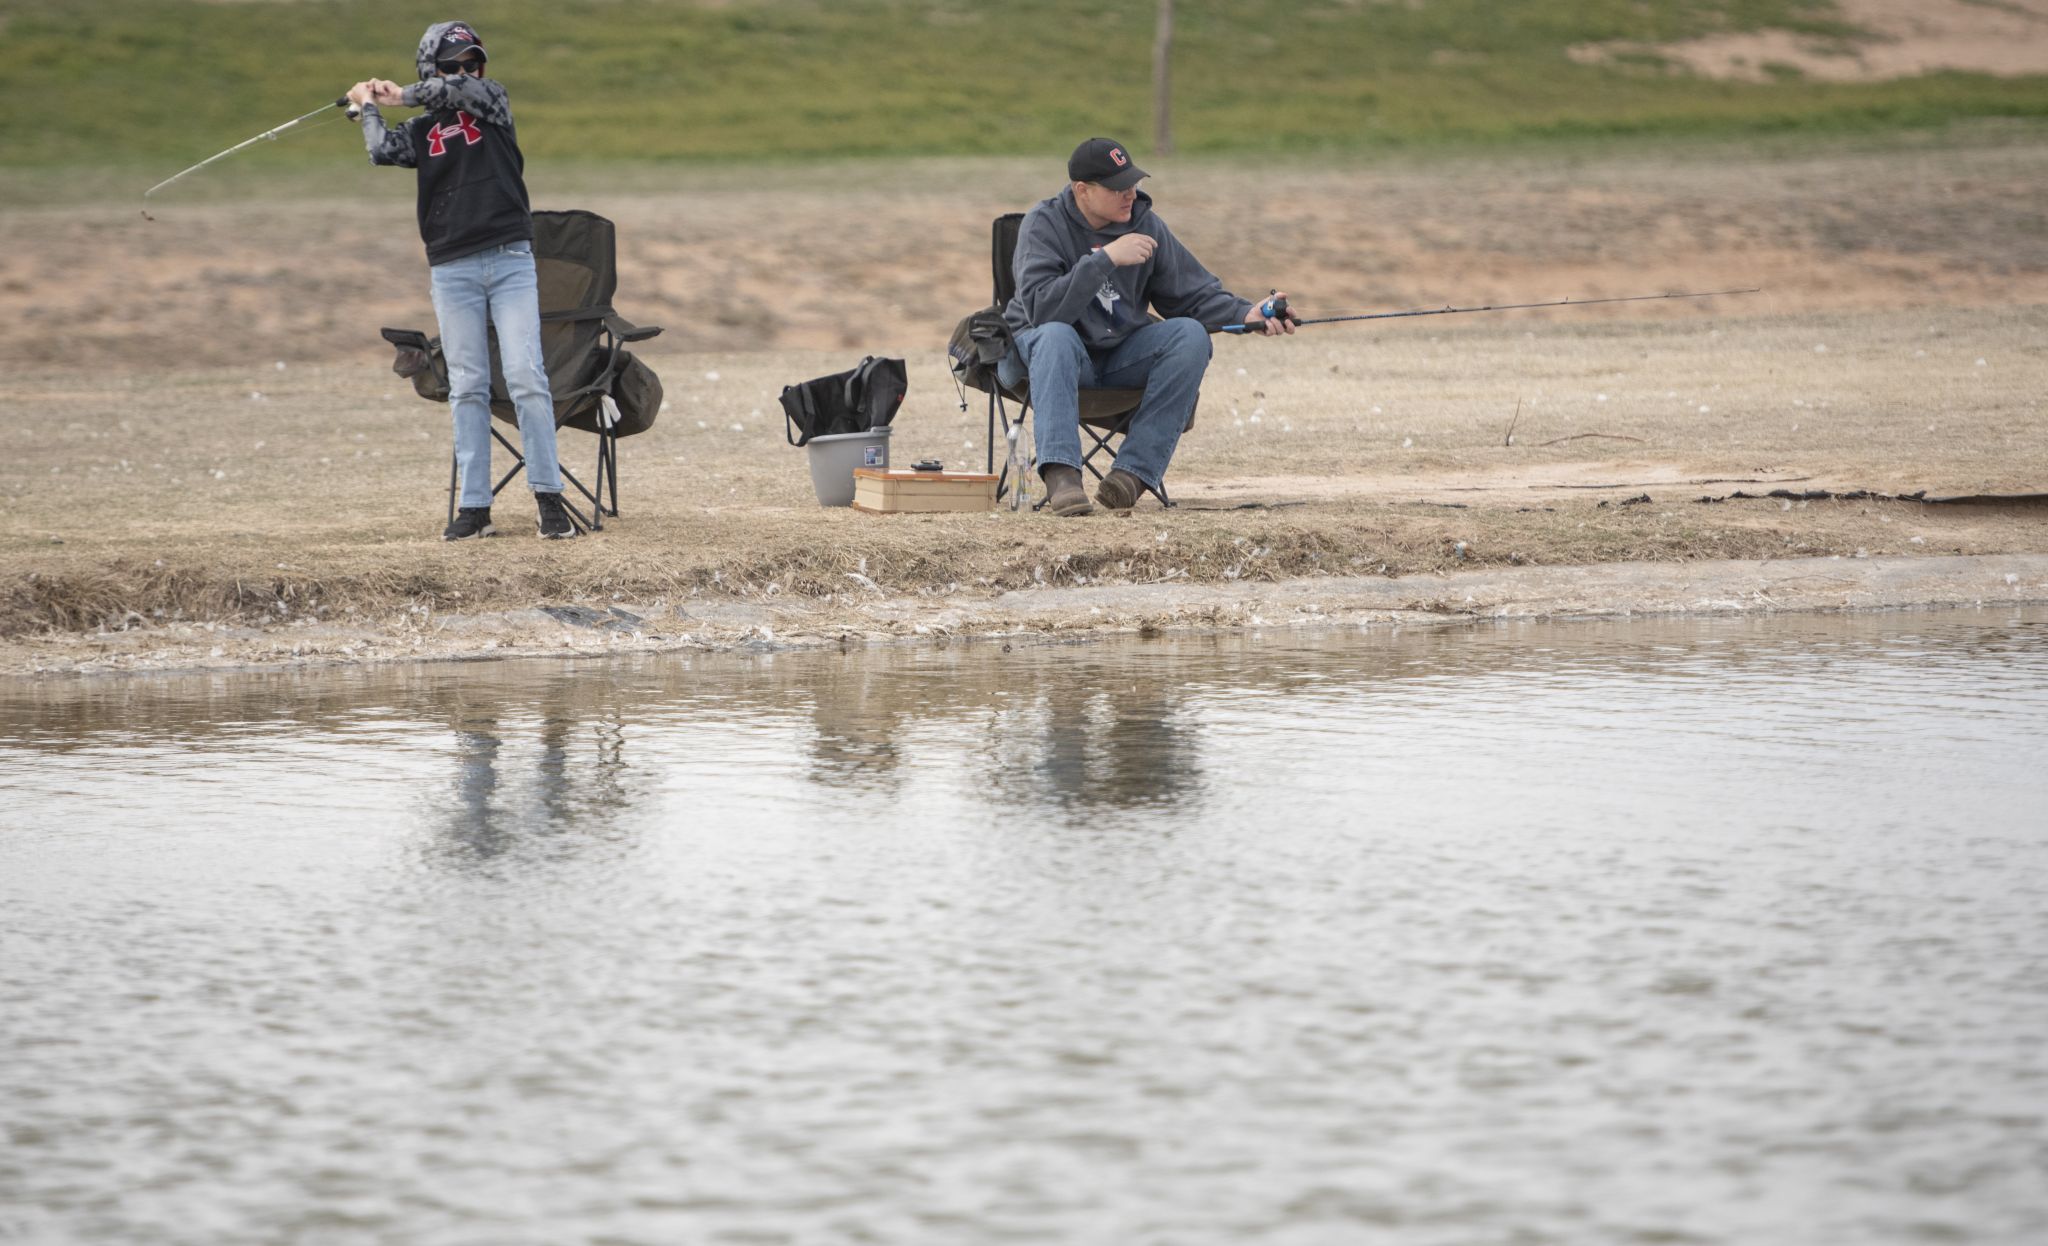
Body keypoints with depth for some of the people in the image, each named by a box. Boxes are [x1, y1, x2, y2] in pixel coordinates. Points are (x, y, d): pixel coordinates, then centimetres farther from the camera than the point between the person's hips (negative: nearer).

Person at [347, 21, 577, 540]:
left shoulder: (493, 100, 7)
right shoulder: (422, 131, 9)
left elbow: (459, 89, -13)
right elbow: (382, 151, -9)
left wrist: (402, 95, 2)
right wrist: (368, 105, 6)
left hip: (510, 262, -2)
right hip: (453, 271, 2)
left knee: (526, 378, -9)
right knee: (467, 389, 2)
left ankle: (549, 498, -7)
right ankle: (474, 508, 4)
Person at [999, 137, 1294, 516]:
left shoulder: (1145, 225, -2)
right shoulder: (1044, 225, -14)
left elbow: (1195, 294, 1)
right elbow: (1041, 309, -28)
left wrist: (1246, 314, -18)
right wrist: (1106, 258, -32)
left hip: (1121, 356, 4)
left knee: (1191, 335, -22)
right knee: (1056, 336, -38)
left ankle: (1134, 471, -29)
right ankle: (1060, 474, -48)